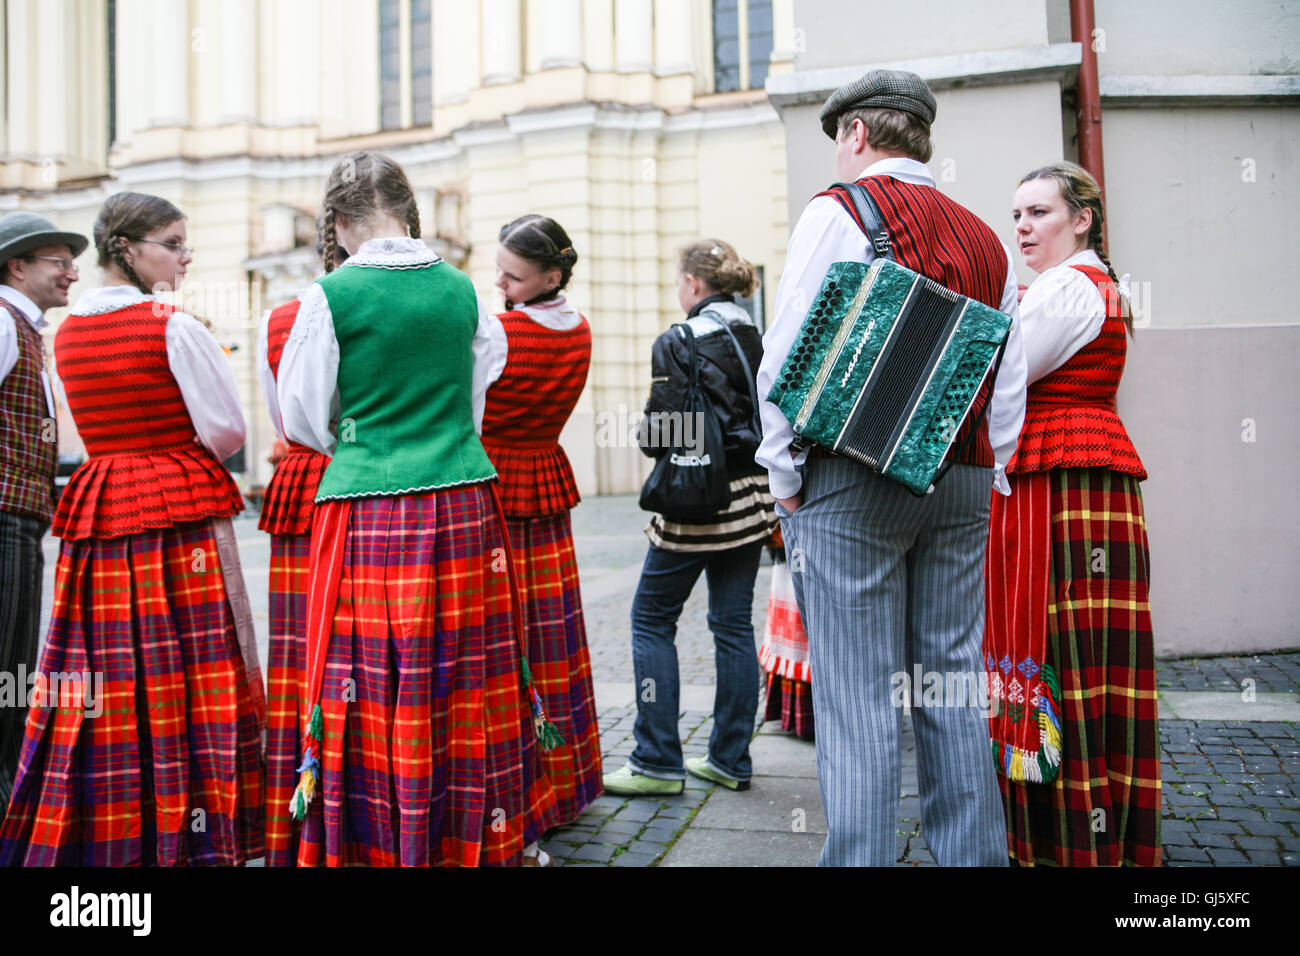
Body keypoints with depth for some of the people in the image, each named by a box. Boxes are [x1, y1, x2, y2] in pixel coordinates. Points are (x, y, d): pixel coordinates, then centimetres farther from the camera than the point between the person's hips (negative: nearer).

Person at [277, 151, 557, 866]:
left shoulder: (330, 295, -5)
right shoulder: (462, 289, 6)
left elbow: (302, 420, 5)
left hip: (368, 516, -4)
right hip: (463, 506, 4)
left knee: (374, 690, 5)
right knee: (465, 683, 12)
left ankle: (380, 844, 15)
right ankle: (476, 837, 24)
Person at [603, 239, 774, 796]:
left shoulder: (677, 344, -11)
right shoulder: (756, 341, 7)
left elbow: (661, 434, -15)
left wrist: (645, 432, 5)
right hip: (750, 499, 7)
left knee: (651, 619, 6)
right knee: (734, 624, 11)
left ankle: (658, 762, 8)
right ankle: (730, 759, 19)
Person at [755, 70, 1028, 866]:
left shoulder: (840, 209, -3)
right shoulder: (983, 237, 14)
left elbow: (789, 353, -9)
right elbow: (1010, 378, 14)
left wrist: (783, 472, -2)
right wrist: (984, 479, 19)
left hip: (856, 478, -6)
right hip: (962, 482, 6)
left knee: (858, 696, -2)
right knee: (953, 681, 13)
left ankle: (861, 856, 3)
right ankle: (973, 853, 21)